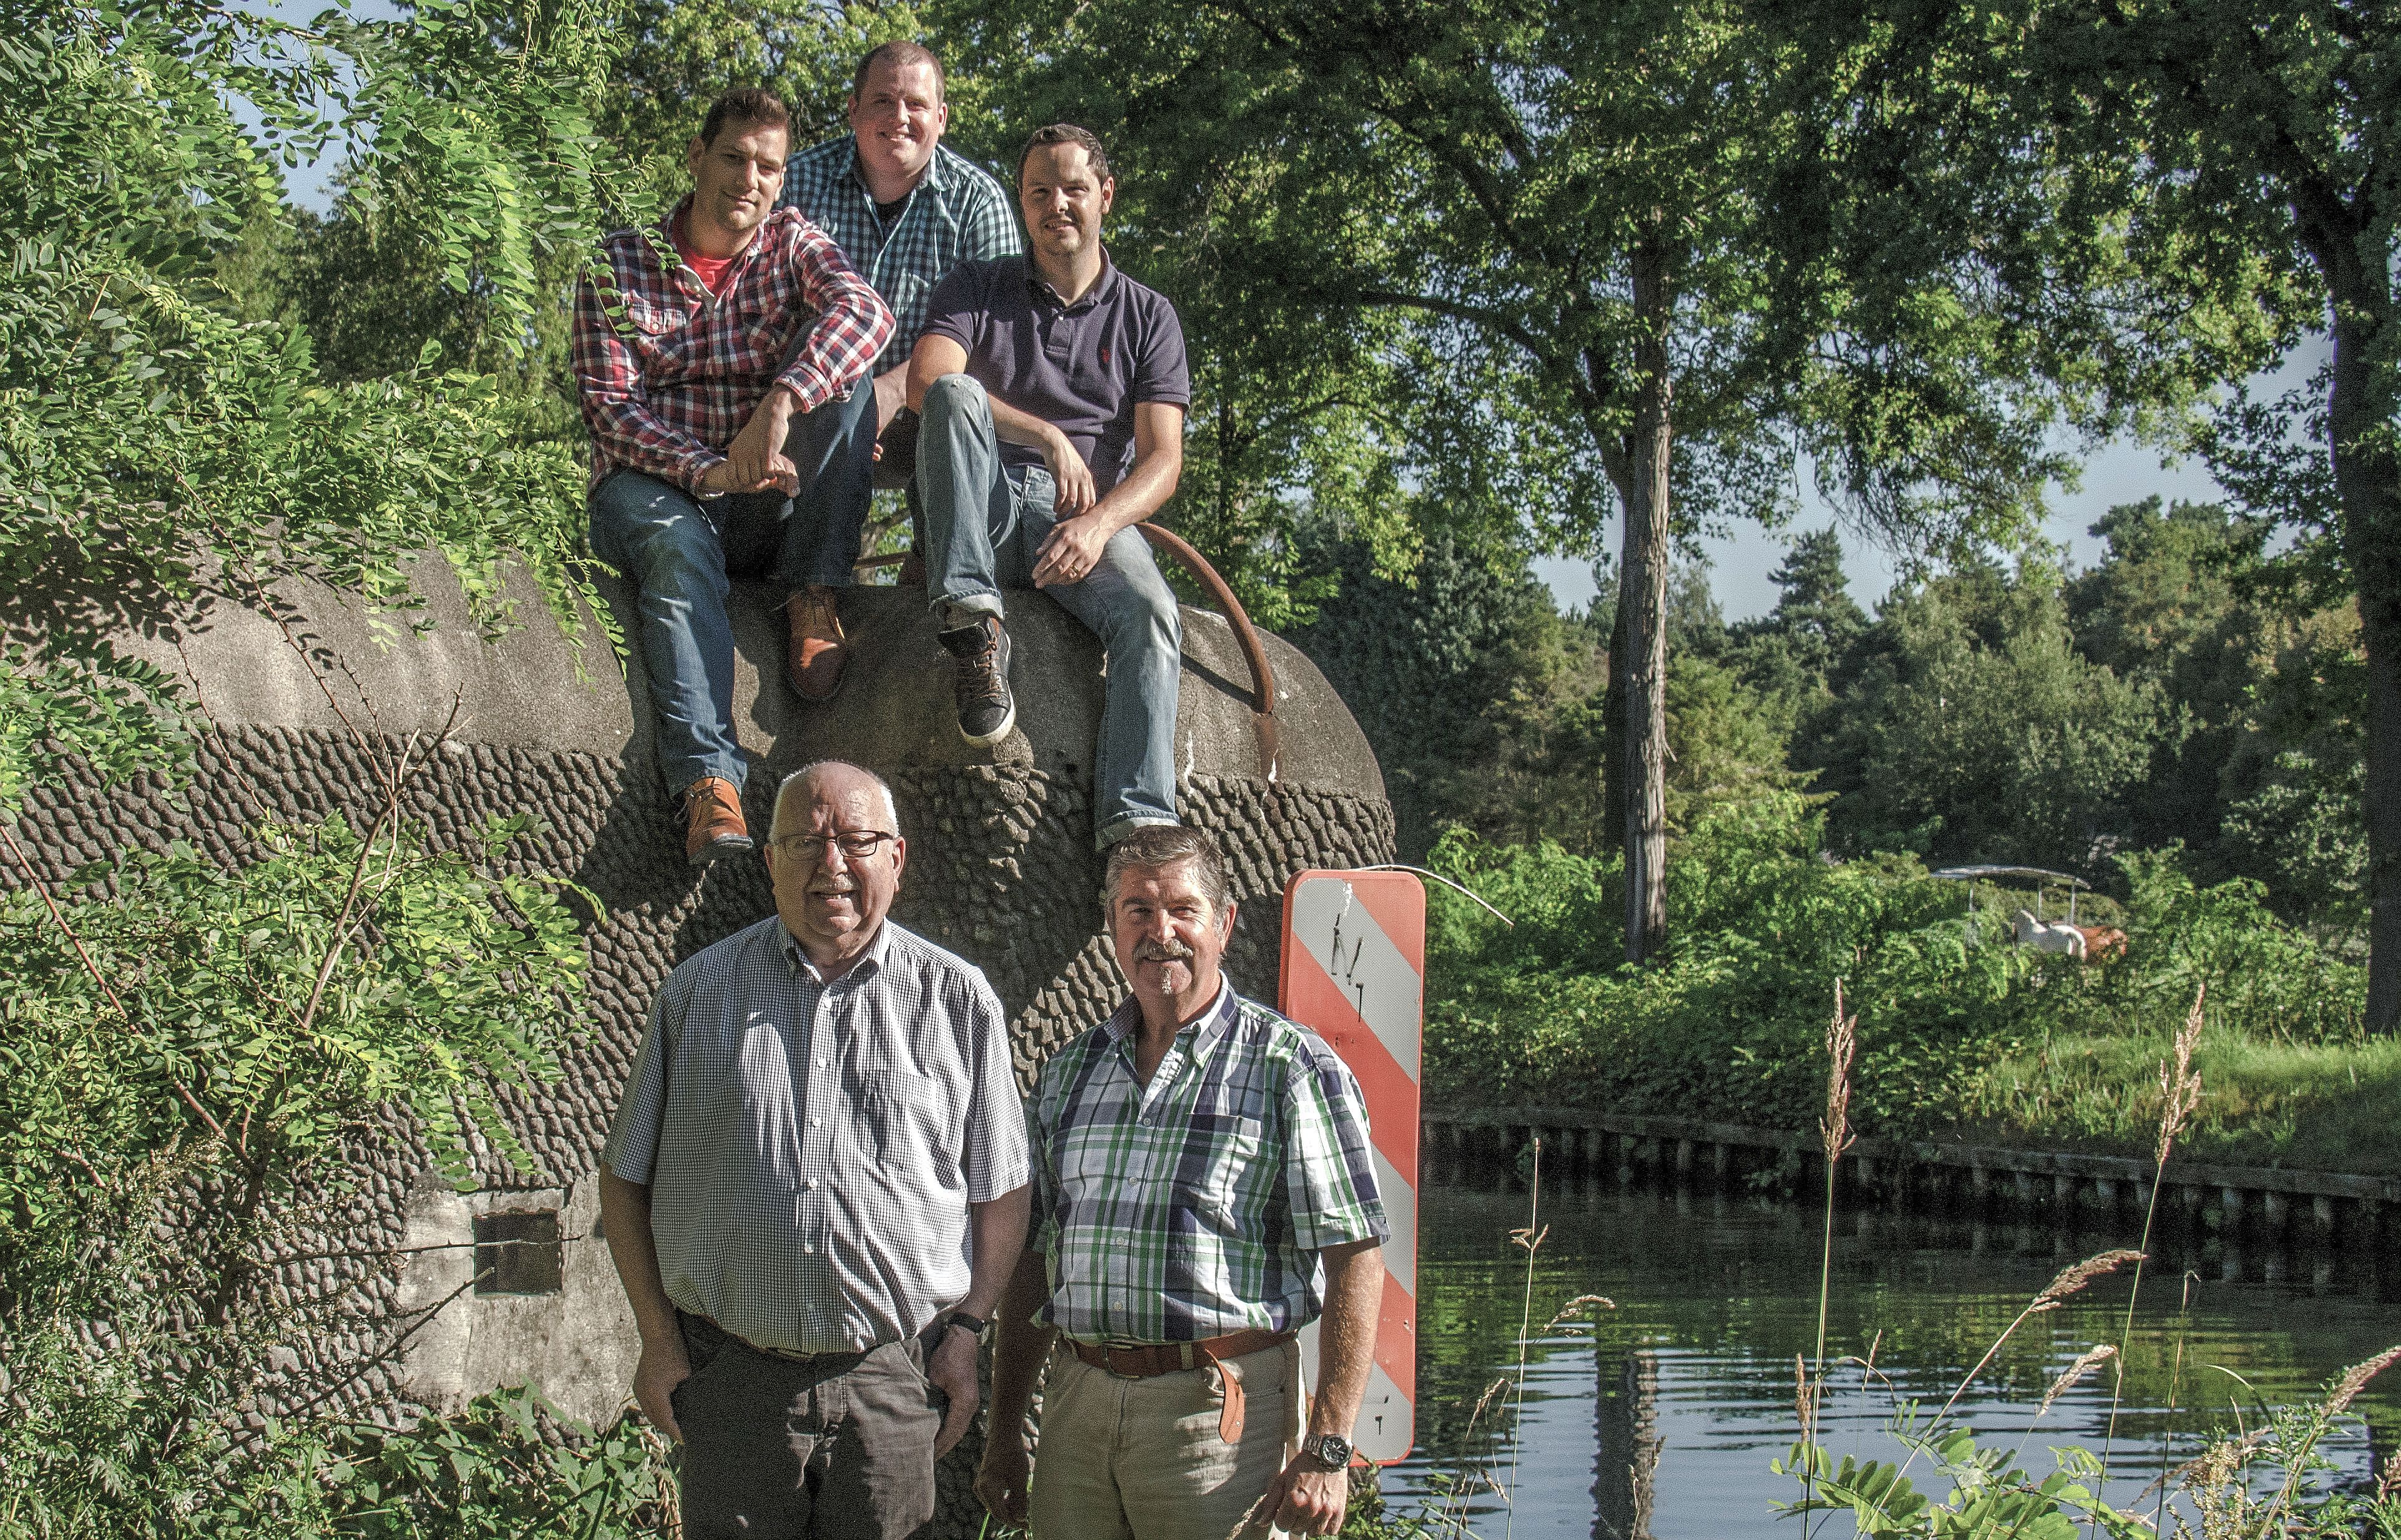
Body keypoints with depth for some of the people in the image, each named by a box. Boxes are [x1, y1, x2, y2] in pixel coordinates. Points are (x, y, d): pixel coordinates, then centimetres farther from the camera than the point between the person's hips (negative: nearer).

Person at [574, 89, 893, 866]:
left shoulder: (792, 243, 7)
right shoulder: (621, 263, 3)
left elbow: (866, 312, -16)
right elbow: (609, 408, -6)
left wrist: (780, 406, -34)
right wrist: (710, 472, -25)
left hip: (766, 507, 2)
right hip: (653, 489, -2)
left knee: (839, 376, -20)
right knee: (680, 547, -37)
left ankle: (812, 598, -17)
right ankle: (708, 781, -51)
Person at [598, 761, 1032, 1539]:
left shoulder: (956, 999, 5)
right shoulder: (699, 991, 6)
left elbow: (1001, 1189, 9)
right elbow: (626, 1175, 9)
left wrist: (966, 1332, 1)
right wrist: (659, 1339, 3)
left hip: (894, 1380, 0)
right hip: (731, 1377, 0)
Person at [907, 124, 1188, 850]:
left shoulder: (1148, 316, 16)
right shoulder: (976, 288, 16)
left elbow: (1162, 457, 3)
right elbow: (925, 381, -6)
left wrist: (1100, 522, -20)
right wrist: (1049, 439, -17)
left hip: (1095, 512, 0)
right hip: (984, 506, 0)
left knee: (1149, 611, -32)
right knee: (956, 393, -30)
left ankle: (1135, 825, -44)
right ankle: (974, 625, -39)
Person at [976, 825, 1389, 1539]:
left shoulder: (1291, 1066, -4)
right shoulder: (1068, 1074, 13)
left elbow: (1354, 1259, -9)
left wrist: (1328, 1448, -16)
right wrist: (1003, 1431, 12)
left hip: (1219, 1414, -5)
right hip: (1078, 1404, 5)